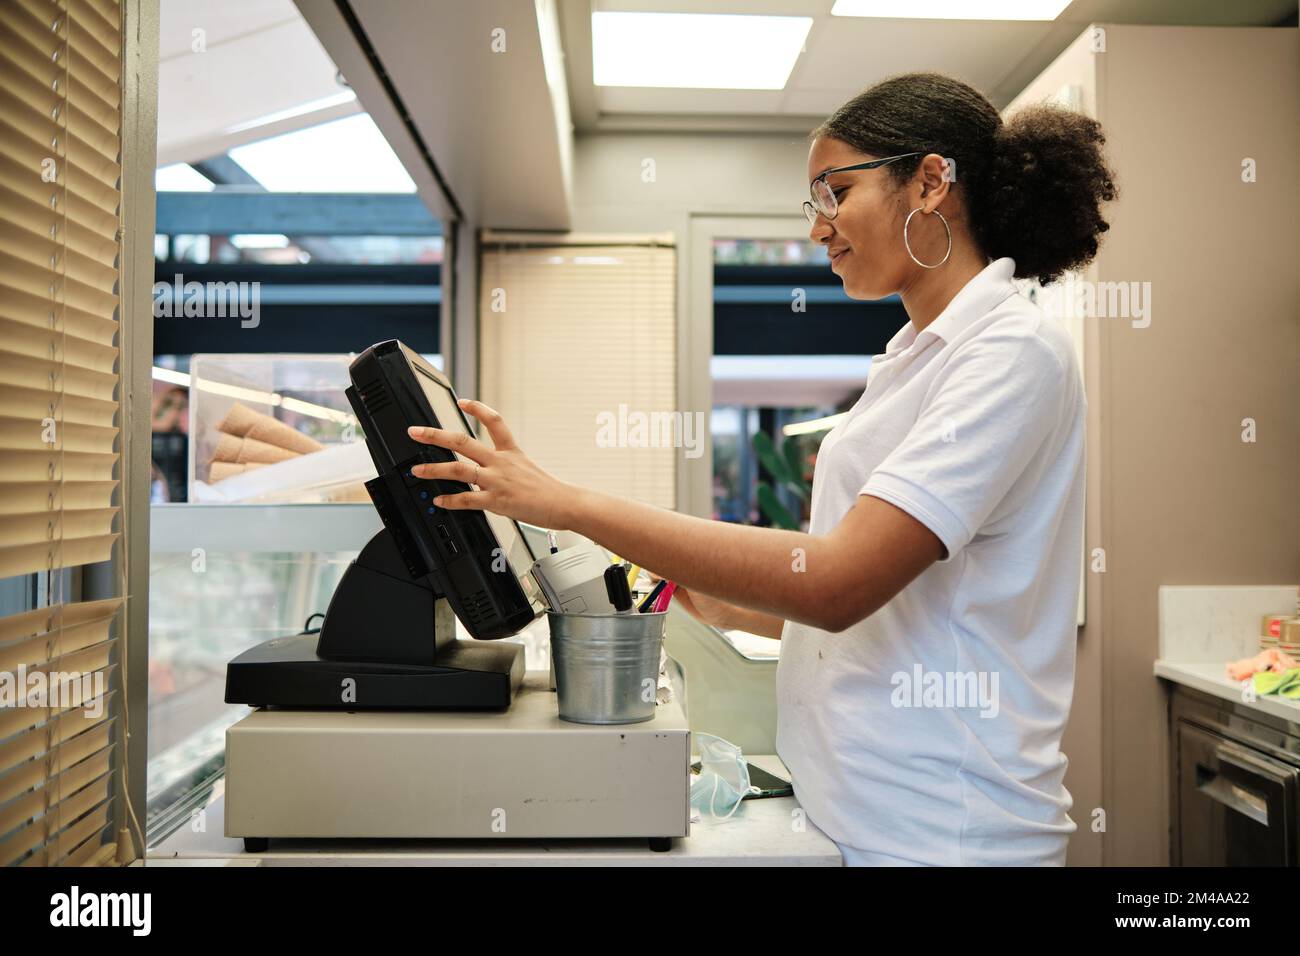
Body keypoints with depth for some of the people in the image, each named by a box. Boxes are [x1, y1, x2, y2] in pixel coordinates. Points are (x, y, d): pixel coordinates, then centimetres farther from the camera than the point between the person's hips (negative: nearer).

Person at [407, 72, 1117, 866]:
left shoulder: (1017, 349, -15)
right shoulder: (917, 356, 13)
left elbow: (836, 582, -26)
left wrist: (569, 503, -24)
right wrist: (727, 608, 4)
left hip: (936, 827, -7)